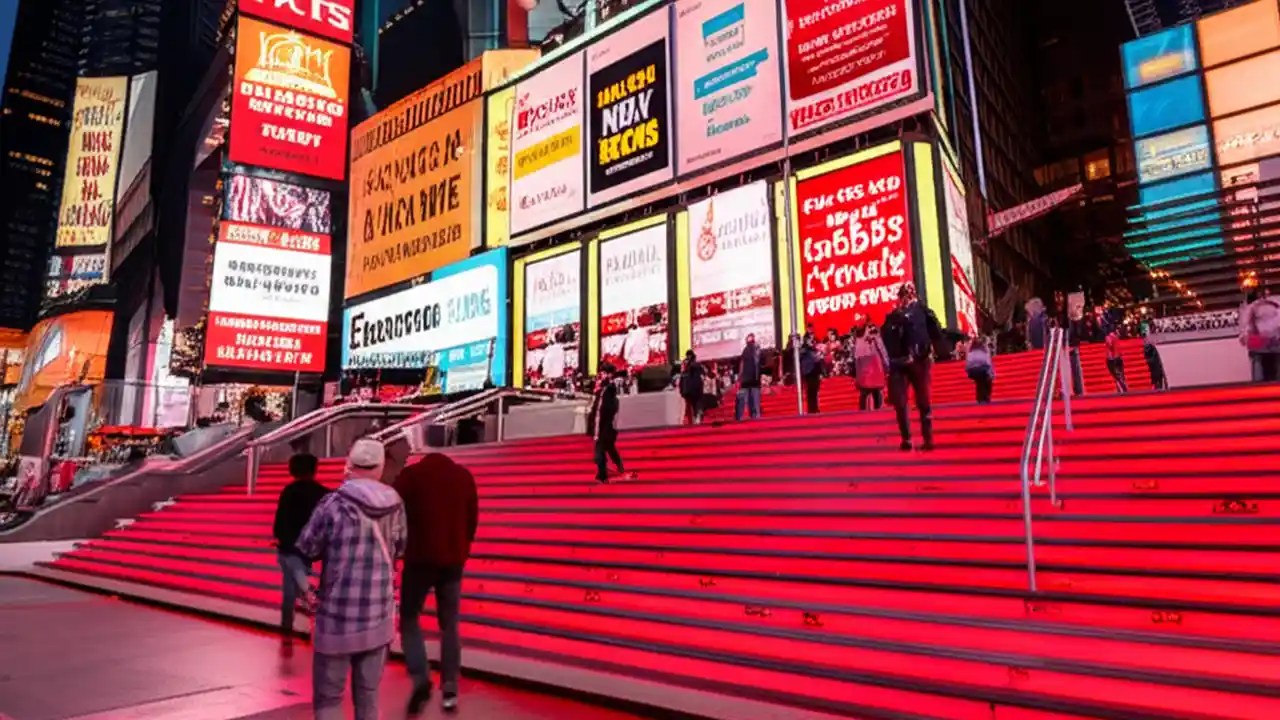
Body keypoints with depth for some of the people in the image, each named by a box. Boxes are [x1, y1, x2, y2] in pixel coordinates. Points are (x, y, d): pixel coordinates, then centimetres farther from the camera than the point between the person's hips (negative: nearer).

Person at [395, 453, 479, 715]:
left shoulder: (411, 475, -6)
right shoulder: (464, 476, 4)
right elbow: (472, 521, 10)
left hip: (421, 559, -3)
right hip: (453, 561, 3)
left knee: (409, 618, 13)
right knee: (449, 624, 12)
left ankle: (420, 679, -3)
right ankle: (450, 690, 12)